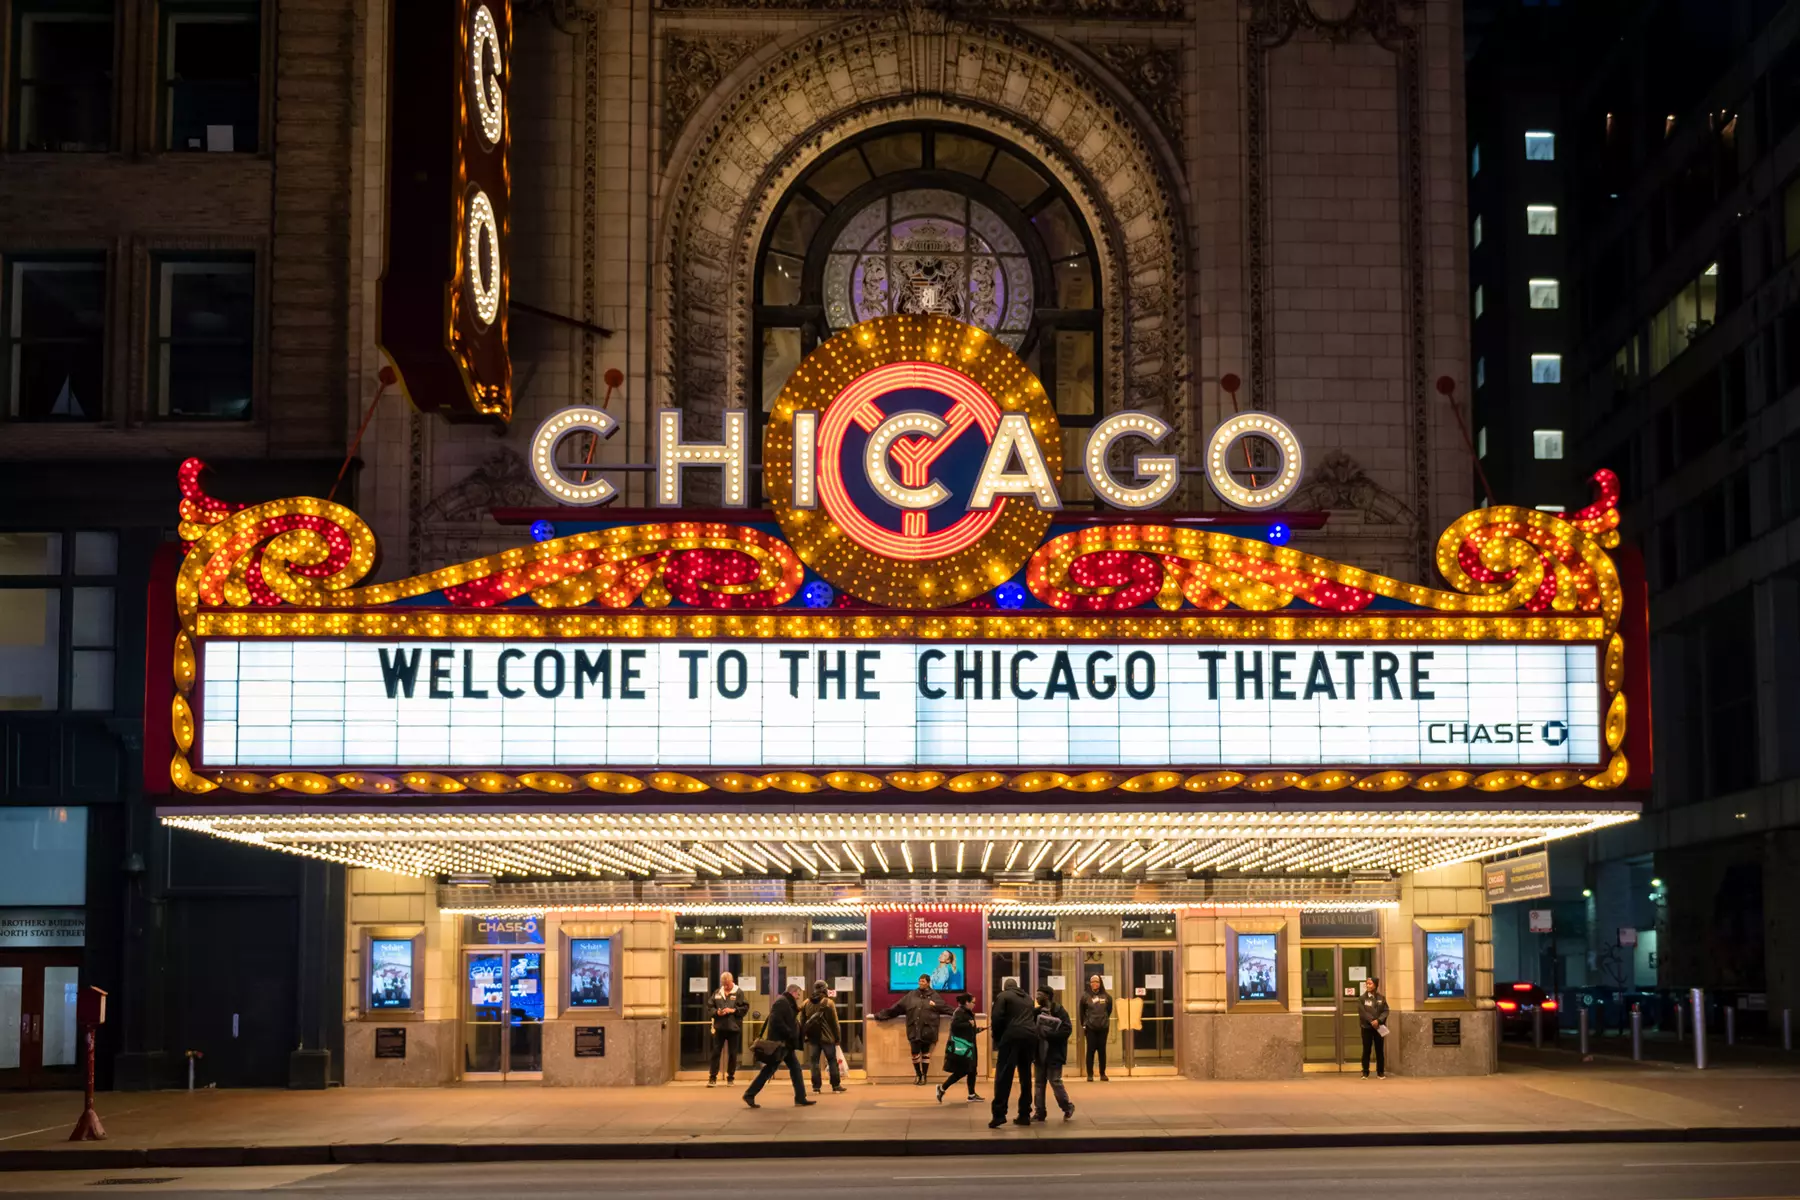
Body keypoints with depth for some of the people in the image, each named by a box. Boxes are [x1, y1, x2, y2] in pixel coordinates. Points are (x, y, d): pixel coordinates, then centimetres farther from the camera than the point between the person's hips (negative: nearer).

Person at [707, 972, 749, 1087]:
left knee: (732, 1054, 7)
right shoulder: (717, 992, 6)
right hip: (719, 1027, 2)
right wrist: (716, 1012, -11)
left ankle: (731, 1077, 18)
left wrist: (733, 1010, -16)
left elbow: (745, 1007, -5)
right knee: (716, 1052, 1)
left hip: (734, 1027, -2)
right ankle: (712, 1078, 4)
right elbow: (709, 1006, 9)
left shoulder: (739, 992, -2)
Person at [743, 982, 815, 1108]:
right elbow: (776, 1022, -24)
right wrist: (790, 1034, -21)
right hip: (779, 1043, -11)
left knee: (795, 1068, 8)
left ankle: (800, 1098, 9)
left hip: (786, 1044, 11)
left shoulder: (788, 1004, 19)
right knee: (769, 1070, -6)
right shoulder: (781, 1002, -13)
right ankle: (749, 1095, -1)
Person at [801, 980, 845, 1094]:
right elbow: (834, 1022, -7)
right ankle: (836, 1085, 8)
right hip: (827, 1037, -3)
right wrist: (837, 1037, -1)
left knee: (814, 1061, 5)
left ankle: (816, 1087, 1)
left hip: (812, 1037, 3)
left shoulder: (806, 1003, 6)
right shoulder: (828, 1003, -7)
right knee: (832, 1060, 7)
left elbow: (802, 1022, 9)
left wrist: (803, 1036, 15)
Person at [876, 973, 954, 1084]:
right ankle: (918, 1074, 22)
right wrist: (880, 1015, 6)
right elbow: (895, 1008, 8)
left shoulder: (934, 996, 3)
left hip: (927, 1030, -2)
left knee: (925, 1053, 5)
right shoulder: (911, 996, 7)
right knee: (915, 1053, 2)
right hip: (914, 1030, 2)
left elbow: (947, 1008, 1)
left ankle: (924, 1075, 18)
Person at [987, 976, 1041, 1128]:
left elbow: (997, 1019, -2)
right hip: (1030, 1036, 5)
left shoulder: (1003, 996, 8)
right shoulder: (1028, 998, 26)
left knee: (1003, 1075, -6)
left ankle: (999, 1114, -15)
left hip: (1012, 1036, -5)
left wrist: (997, 1041, 5)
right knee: (1026, 1076, 12)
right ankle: (1024, 1115, 11)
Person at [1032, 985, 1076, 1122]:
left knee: (1055, 1081, -5)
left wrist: (1048, 1034, -22)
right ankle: (1040, 1112, 12)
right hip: (1040, 1053, 6)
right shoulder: (1038, 1012, 9)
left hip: (1054, 1054, -6)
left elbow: (1067, 1030, -16)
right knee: (1039, 1082, 7)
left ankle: (1067, 1107, 13)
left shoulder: (1060, 1011, -9)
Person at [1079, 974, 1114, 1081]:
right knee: (1091, 1050, 0)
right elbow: (1082, 1012, 2)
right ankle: (1090, 1075, 4)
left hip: (1103, 1027, 2)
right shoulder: (1085, 996, -4)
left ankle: (1103, 1074, 14)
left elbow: (1109, 1010, 14)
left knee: (1102, 1050, 7)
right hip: (1090, 1027, -2)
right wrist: (1084, 1024, 1)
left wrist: (1105, 1019, 10)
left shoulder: (1106, 996, 0)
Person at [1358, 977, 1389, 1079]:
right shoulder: (1362, 999, 1)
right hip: (1367, 1027, -1)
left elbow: (1385, 1011, -1)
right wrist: (1372, 1021, -19)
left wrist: (1378, 1020, -17)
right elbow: (1362, 1012, -8)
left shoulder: (1381, 998, 6)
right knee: (1366, 1050, 1)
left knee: (1380, 1050, 5)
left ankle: (1380, 1072, 12)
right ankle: (1365, 1072, 6)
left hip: (1379, 1027, 1)